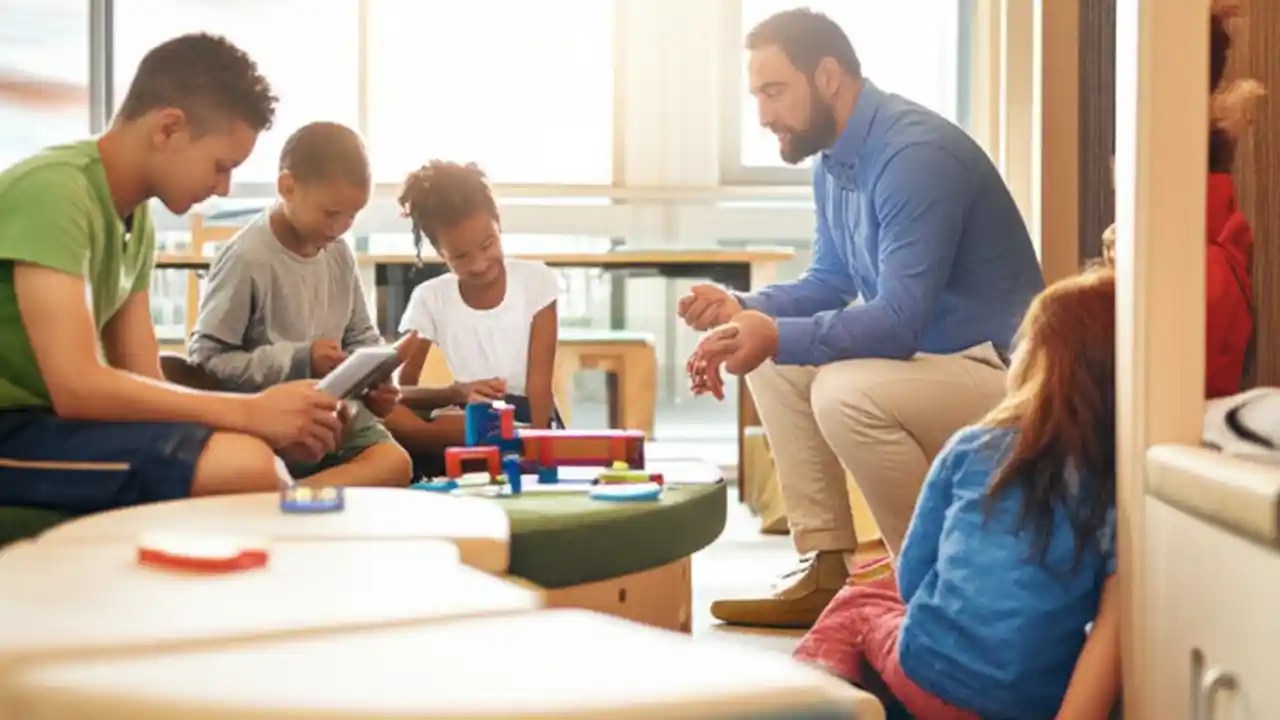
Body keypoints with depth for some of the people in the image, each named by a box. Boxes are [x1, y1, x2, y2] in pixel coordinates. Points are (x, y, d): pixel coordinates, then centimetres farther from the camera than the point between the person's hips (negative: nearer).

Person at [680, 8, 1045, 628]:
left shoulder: (916, 155, -24)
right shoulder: (833, 160, 6)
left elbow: (900, 320, -29)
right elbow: (830, 282, 14)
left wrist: (778, 336, -37)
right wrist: (745, 310, -3)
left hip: (999, 371, -10)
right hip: (924, 352, 10)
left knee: (845, 392, -31)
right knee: (774, 362, 6)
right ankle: (827, 569, 2)